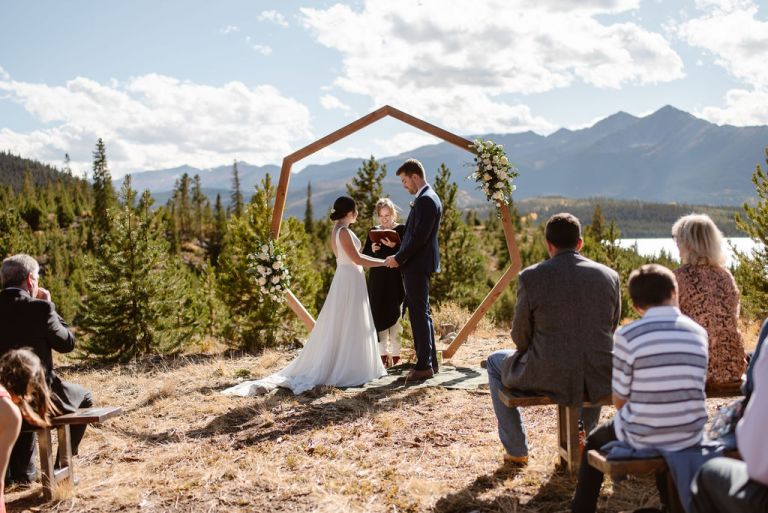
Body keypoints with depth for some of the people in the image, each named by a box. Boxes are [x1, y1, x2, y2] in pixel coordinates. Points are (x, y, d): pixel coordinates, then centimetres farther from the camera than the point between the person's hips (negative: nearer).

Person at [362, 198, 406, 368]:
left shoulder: (401, 229, -1)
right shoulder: (373, 231, 10)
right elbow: (364, 255, 11)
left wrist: (395, 246, -24)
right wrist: (372, 250, -9)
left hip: (395, 279, -3)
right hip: (377, 279, 3)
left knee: (395, 315, -1)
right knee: (379, 315, 2)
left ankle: (395, 354, 7)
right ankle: (383, 354, 10)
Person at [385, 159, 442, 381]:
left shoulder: (425, 200, -16)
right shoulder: (428, 198, 16)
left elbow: (419, 237, -22)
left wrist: (399, 258, -15)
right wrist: (400, 256, 13)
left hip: (417, 265, -11)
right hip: (419, 265, 11)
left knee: (419, 315, -5)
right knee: (422, 314, 15)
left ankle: (424, 366, 0)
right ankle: (431, 361, 23)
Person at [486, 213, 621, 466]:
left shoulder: (530, 277, -10)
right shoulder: (609, 276, 0)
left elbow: (521, 338, -1)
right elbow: (611, 328, 12)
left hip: (548, 379, -3)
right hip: (599, 383, 4)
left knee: (495, 362, 26)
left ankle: (517, 450, 29)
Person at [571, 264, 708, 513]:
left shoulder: (627, 335, -13)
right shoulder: (699, 333, 0)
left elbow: (620, 401, -6)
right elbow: (689, 391, 10)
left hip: (642, 438, -3)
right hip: (690, 437, 3)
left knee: (595, 440, 27)